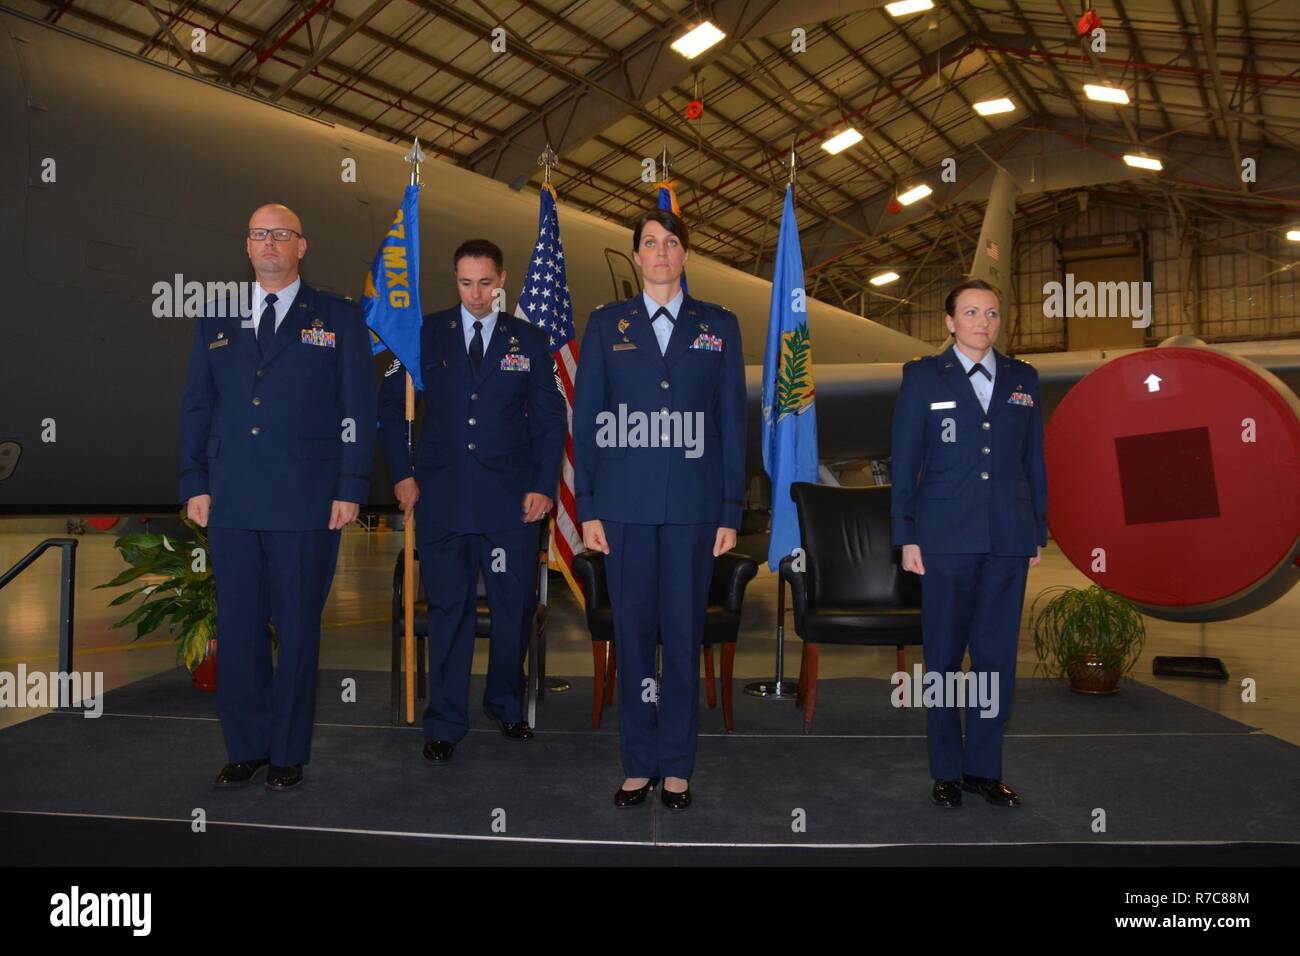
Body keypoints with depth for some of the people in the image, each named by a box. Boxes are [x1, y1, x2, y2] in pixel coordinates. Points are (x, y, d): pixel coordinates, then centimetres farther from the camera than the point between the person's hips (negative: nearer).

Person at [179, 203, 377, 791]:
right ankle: (246, 749, 21)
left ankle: (288, 754, 17)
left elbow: (358, 409, 0)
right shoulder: (216, 321, 14)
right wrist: (194, 484, 5)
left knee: (298, 630, 4)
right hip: (230, 502, 3)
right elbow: (196, 407, 13)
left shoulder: (339, 318, 5)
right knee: (236, 629, 7)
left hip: (306, 503, -3)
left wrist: (351, 489, -7)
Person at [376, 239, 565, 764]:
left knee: (515, 608, 6)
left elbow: (551, 419, 7)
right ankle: (444, 724, 16)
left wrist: (544, 485, -2)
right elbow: (390, 404, 10)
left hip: (511, 500, 1)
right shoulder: (426, 334, 6)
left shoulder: (529, 340, 7)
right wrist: (401, 474, 2)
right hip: (441, 497, 0)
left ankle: (506, 704, 28)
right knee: (448, 611, 4)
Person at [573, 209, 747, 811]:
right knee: (632, 631, 5)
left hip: (693, 505, 0)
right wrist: (586, 507, -1)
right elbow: (585, 419, 5)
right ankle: (638, 763, 18)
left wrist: (731, 511, 0)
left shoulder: (719, 326, 8)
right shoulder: (606, 325, 8)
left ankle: (676, 765, 18)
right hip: (624, 503, 0)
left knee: (684, 633, 5)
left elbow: (732, 422, 6)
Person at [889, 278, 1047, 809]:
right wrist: (906, 536, -4)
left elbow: (1035, 460, 13)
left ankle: (984, 768, 21)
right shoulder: (923, 377, 3)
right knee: (944, 656, 5)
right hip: (946, 538, -3)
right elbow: (904, 461, 0)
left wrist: (1039, 530, 9)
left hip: (1009, 539, 3)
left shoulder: (1024, 379, 12)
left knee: (997, 656, 7)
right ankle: (946, 771, 18)